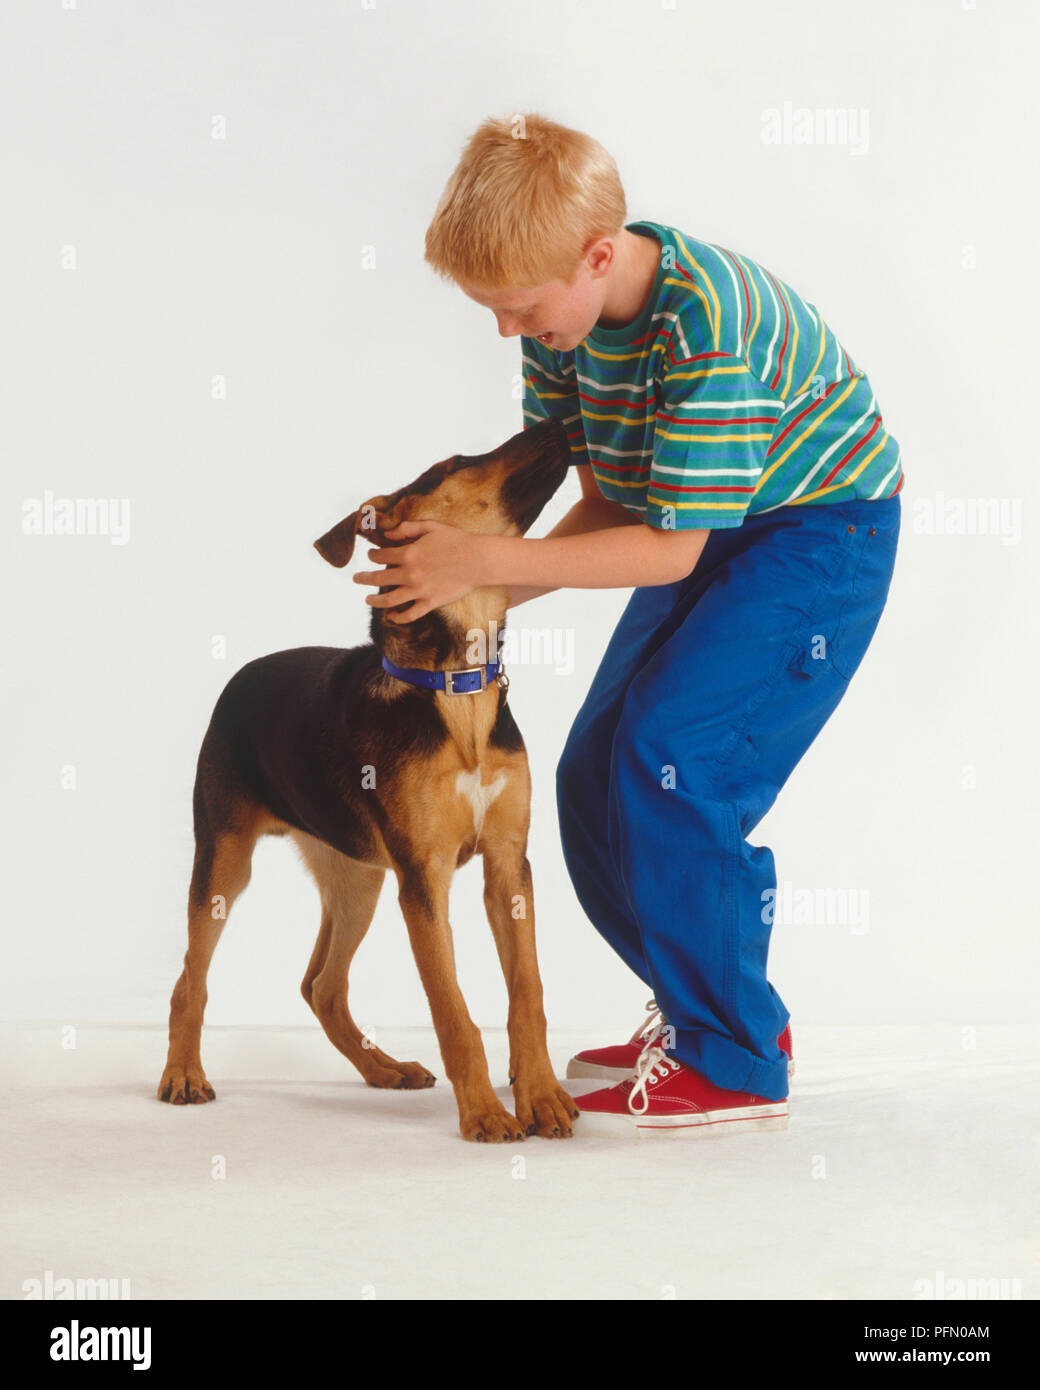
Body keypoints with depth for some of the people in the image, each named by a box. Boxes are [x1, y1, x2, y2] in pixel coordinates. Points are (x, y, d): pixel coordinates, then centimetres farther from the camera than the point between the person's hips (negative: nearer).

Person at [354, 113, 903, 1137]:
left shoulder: (706, 324, -33)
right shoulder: (564, 316, -7)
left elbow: (666, 548, -30)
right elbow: (609, 507, -1)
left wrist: (483, 562, -31)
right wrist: (490, 590, -15)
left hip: (818, 528, -8)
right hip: (707, 530, 9)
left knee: (667, 760, -20)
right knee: (593, 778, 3)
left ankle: (733, 1067, -8)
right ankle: (711, 1010, 21)